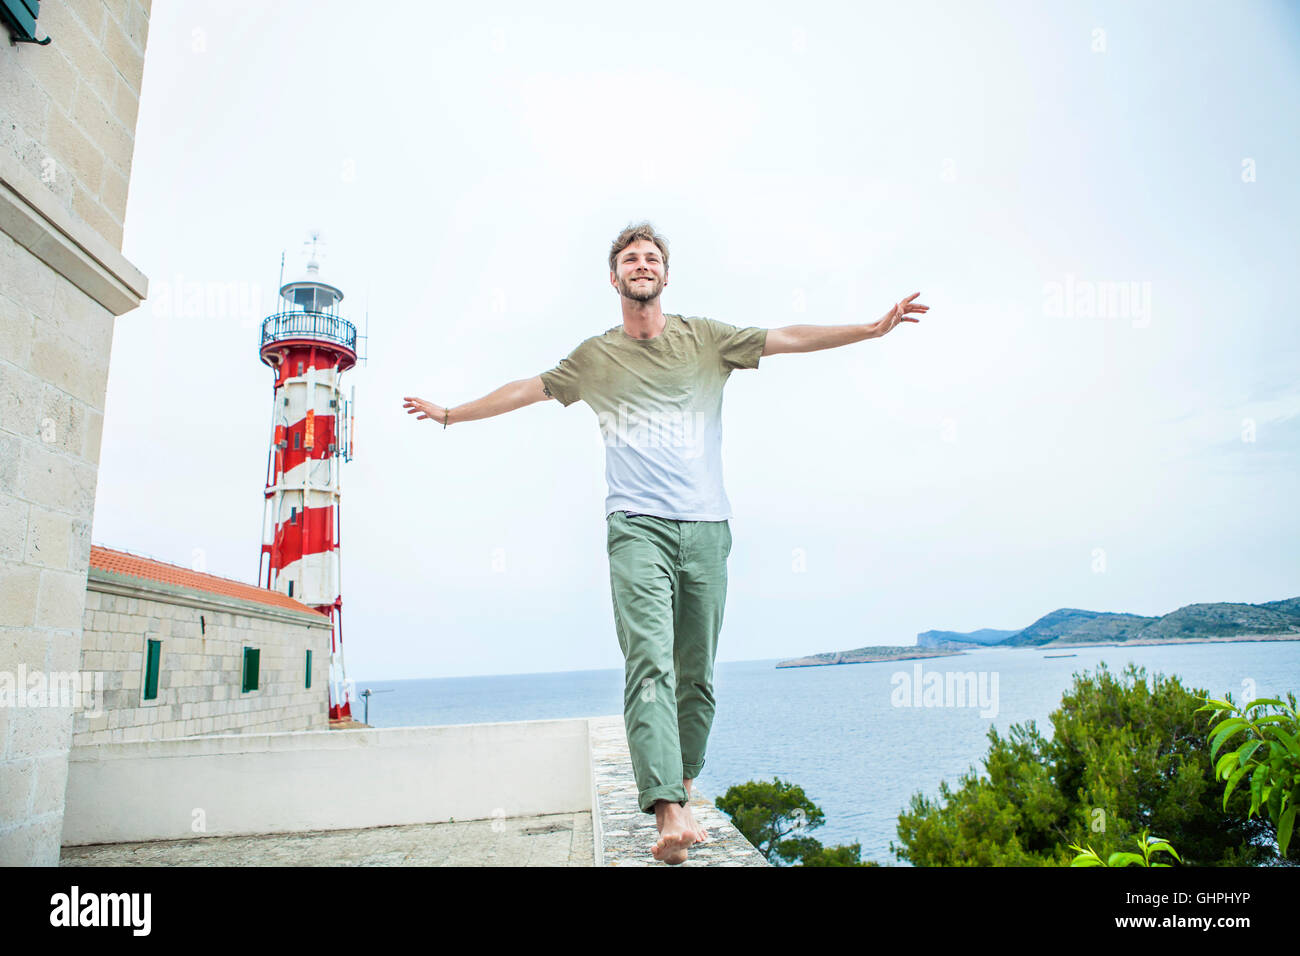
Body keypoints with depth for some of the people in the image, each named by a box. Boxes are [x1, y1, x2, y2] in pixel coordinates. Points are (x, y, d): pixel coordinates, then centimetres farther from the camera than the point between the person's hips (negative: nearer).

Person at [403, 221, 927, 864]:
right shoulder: (595, 357, 14)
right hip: (637, 526, -1)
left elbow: (787, 339, 7)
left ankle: (680, 794, 20)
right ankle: (668, 814, -21)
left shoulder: (703, 337, 12)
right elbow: (525, 390, 23)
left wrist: (873, 328, 0)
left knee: (696, 676, 4)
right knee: (650, 662, -17)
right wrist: (451, 414, 29)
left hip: (706, 526, 1)